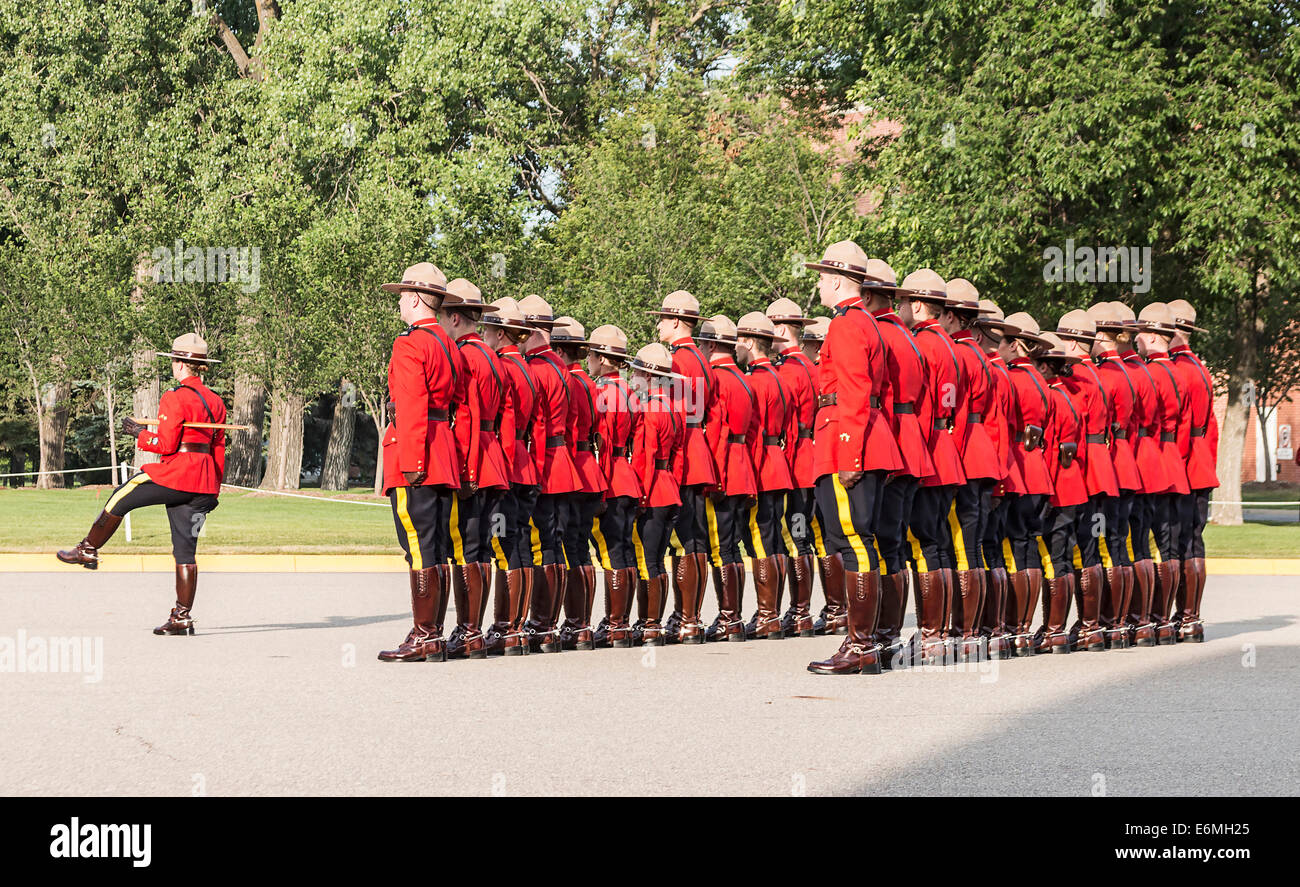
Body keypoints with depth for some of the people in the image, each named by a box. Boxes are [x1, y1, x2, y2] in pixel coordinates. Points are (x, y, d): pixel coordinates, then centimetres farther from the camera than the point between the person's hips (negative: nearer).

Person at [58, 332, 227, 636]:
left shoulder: (175, 398, -10)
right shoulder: (215, 401, 14)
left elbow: (166, 443, -15)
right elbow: (219, 449, 18)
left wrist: (139, 432, 2)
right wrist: (213, 490, 24)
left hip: (175, 474, -7)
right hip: (203, 483, 7)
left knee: (120, 500, 16)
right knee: (185, 549, 6)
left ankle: (88, 550, 30)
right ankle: (183, 617, 3)